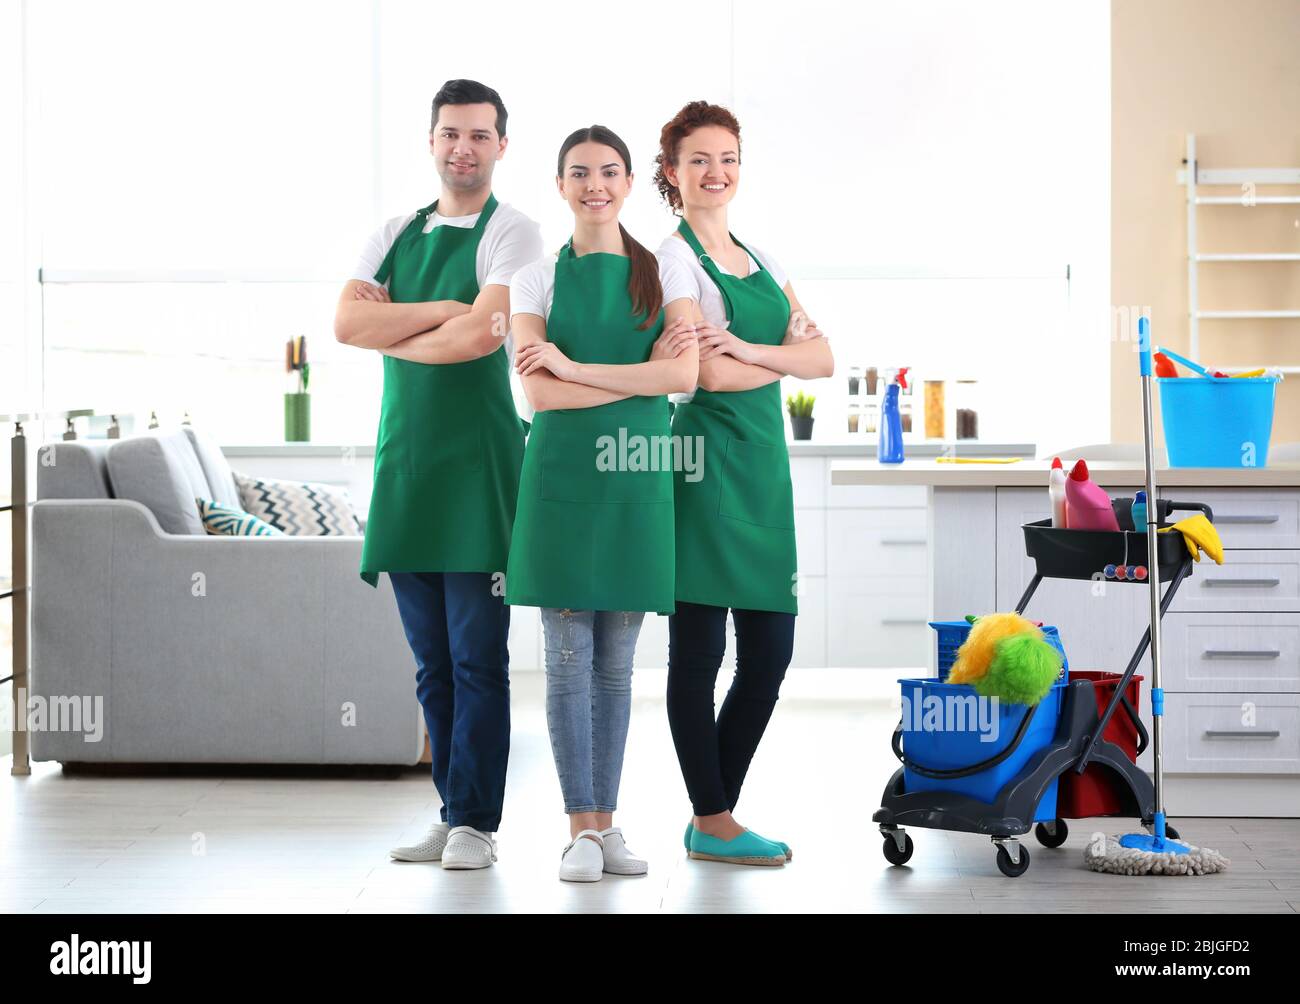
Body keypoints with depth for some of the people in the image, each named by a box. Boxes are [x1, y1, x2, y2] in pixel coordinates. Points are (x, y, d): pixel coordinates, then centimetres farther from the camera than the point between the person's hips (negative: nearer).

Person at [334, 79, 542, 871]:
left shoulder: (513, 233, -2)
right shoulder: (395, 235, 15)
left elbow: (483, 333, -17)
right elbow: (348, 322, -1)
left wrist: (393, 336, -2)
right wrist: (440, 310, -10)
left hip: (479, 457, -6)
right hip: (404, 457, 6)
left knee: (477, 658, -4)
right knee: (433, 661, 10)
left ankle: (477, 822, 2)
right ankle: (452, 812, 17)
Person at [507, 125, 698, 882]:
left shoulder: (662, 274, 6)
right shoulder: (537, 278, 5)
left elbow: (682, 377, -8)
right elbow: (540, 393, -7)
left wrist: (573, 365, -11)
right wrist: (640, 375, -12)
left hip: (636, 479, 1)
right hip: (563, 477, -1)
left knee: (617, 662, 6)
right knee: (570, 658, -1)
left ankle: (608, 821, 14)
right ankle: (582, 829, 4)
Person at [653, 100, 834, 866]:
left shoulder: (762, 262, 18)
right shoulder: (674, 258, -3)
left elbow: (824, 359, 5)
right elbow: (711, 374, -15)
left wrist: (750, 348, -11)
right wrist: (786, 355, -1)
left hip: (765, 464, 7)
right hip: (707, 456, -7)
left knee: (771, 651, 6)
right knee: (700, 648, -1)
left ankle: (717, 814, 18)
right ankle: (712, 824, 7)